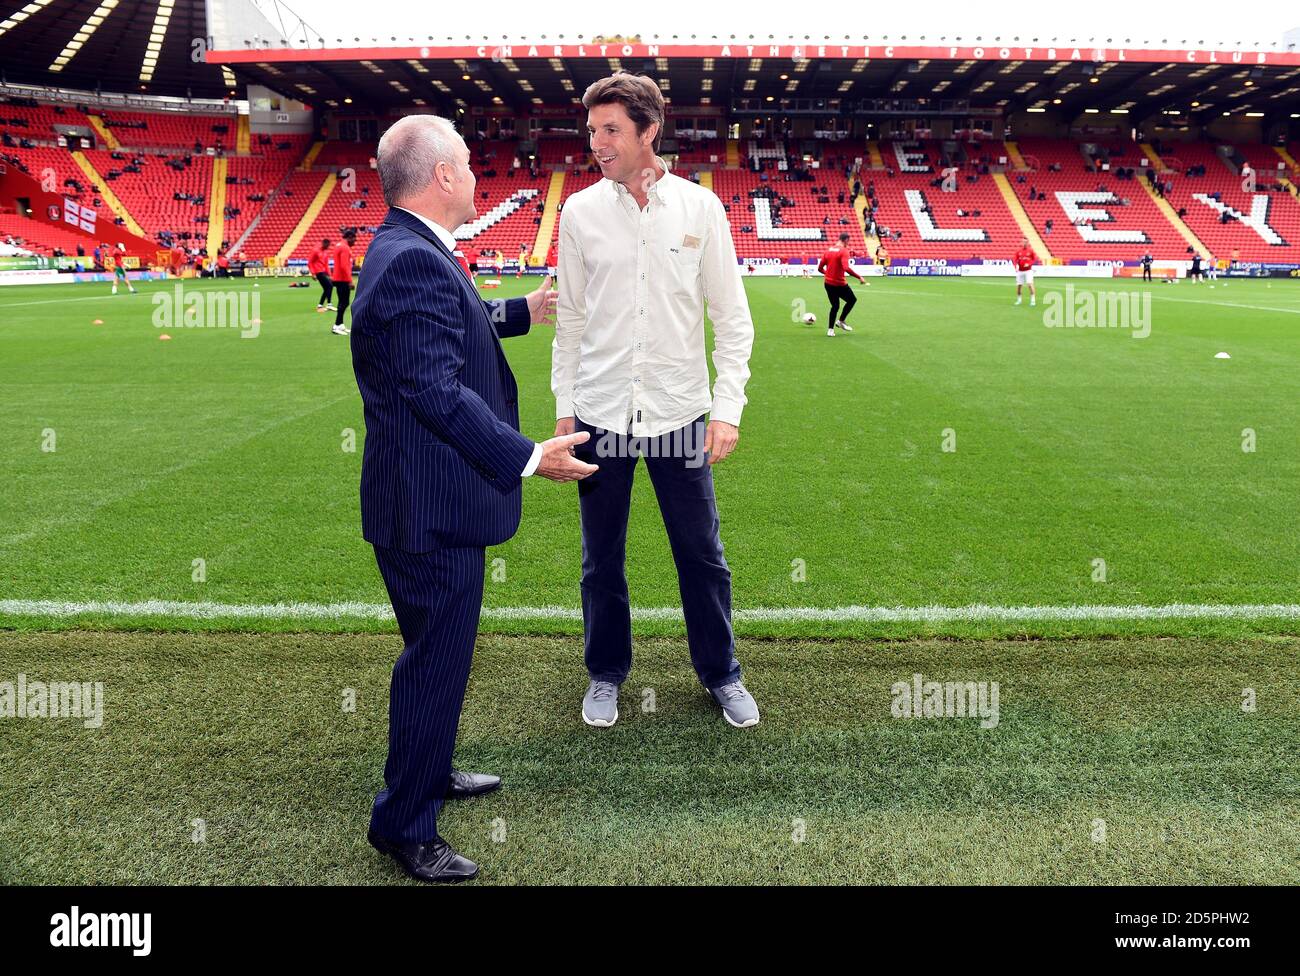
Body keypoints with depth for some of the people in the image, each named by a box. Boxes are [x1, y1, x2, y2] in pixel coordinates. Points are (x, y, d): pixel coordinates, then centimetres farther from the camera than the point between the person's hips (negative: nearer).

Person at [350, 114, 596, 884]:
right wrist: (528, 457, -27)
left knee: (440, 651, 24)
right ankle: (406, 826, 19)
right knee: (437, 660, 2)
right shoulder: (413, 261, -23)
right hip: (432, 506, -11)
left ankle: (427, 771, 43)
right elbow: (436, 391, -28)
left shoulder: (411, 250, 11)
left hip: (434, 500, 11)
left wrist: (523, 312, 35)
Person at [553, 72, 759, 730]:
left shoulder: (700, 207, -2)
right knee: (602, 560, 11)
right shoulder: (580, 212, 1)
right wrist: (564, 406, 5)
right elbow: (570, 320, 8)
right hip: (600, 415, 1)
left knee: (702, 555, 9)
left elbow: (732, 318, 0)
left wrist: (727, 408, -6)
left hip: (679, 413, -1)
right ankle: (606, 674, 31)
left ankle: (720, 673, 29)